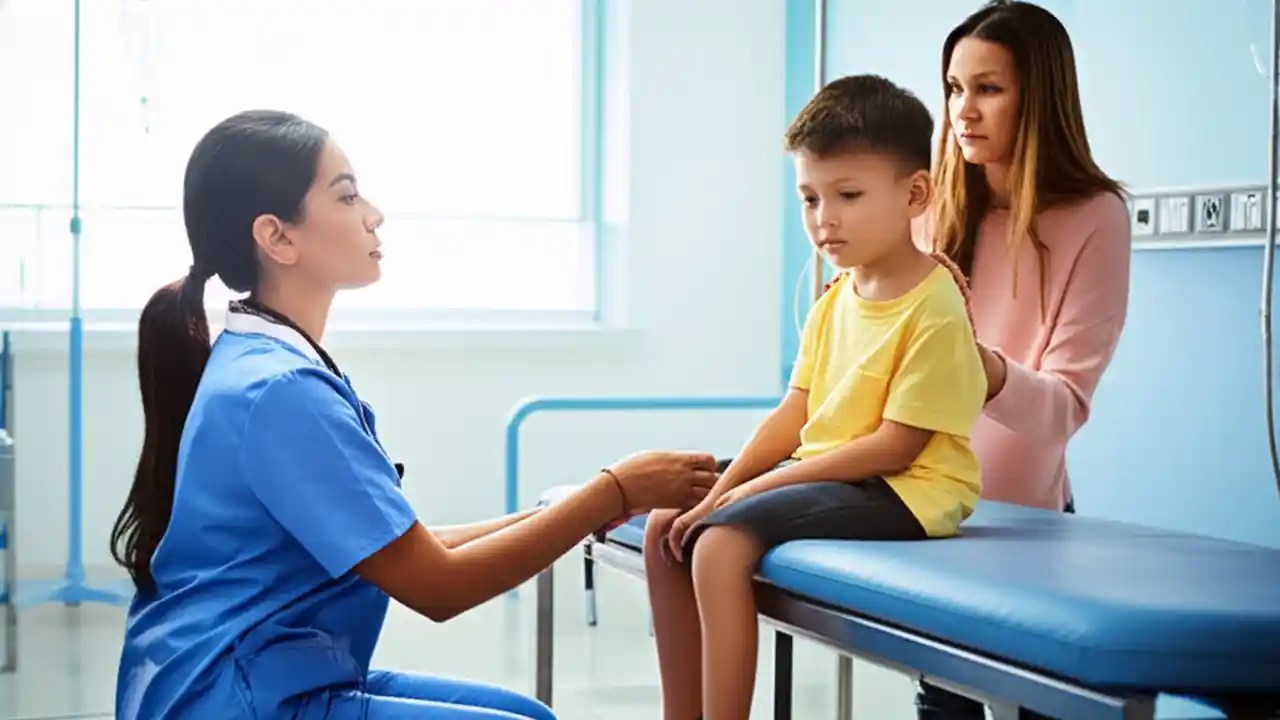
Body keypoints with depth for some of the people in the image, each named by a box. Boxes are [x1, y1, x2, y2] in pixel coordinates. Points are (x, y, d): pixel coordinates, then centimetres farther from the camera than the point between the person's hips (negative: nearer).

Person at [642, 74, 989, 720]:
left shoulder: (935, 308, -17)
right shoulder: (835, 300, 9)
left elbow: (893, 447, -19)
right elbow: (793, 414, 8)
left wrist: (763, 485, -17)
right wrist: (720, 490, -6)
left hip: (902, 492, -9)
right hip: (822, 470, 9)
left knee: (721, 543, -26)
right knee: (668, 528, 6)